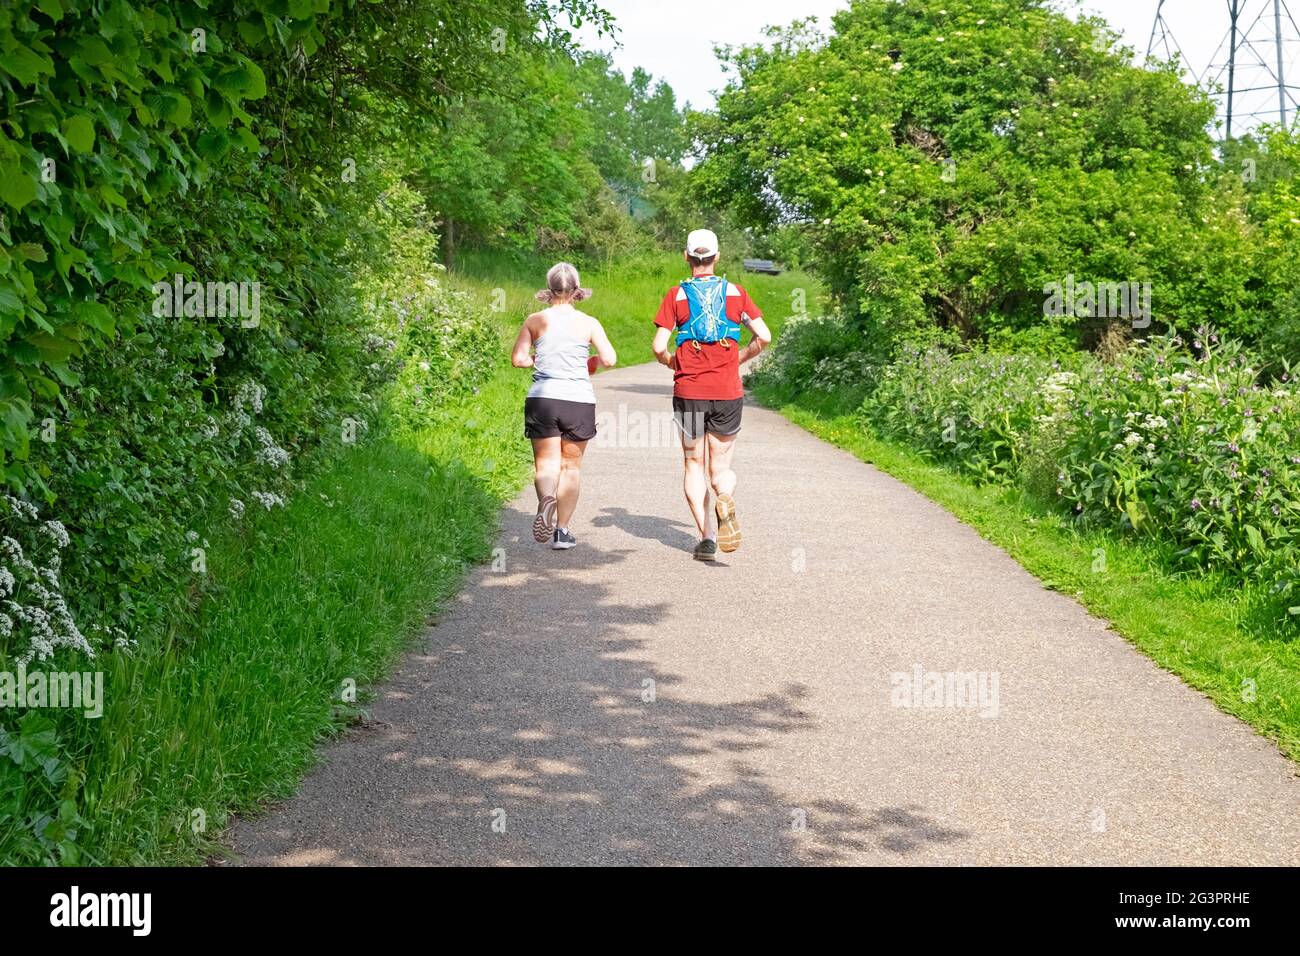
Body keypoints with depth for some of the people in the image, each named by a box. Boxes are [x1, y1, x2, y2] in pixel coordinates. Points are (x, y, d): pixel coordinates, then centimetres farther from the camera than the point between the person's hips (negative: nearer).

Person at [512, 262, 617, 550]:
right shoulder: (588, 323, 1)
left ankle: (546, 498, -29)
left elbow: (518, 358, 1)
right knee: (570, 466, 12)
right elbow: (609, 359, -6)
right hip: (579, 401, 0)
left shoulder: (535, 321, 3)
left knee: (546, 464, 4)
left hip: (542, 399, 0)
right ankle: (562, 530, 11)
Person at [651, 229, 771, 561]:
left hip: (688, 391, -1)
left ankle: (706, 536, 0)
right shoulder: (735, 292, 5)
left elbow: (659, 347, -7)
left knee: (694, 466, 11)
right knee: (720, 466, 10)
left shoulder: (676, 295, 1)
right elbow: (764, 337, -1)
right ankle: (725, 502, -24)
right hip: (728, 391, 1)